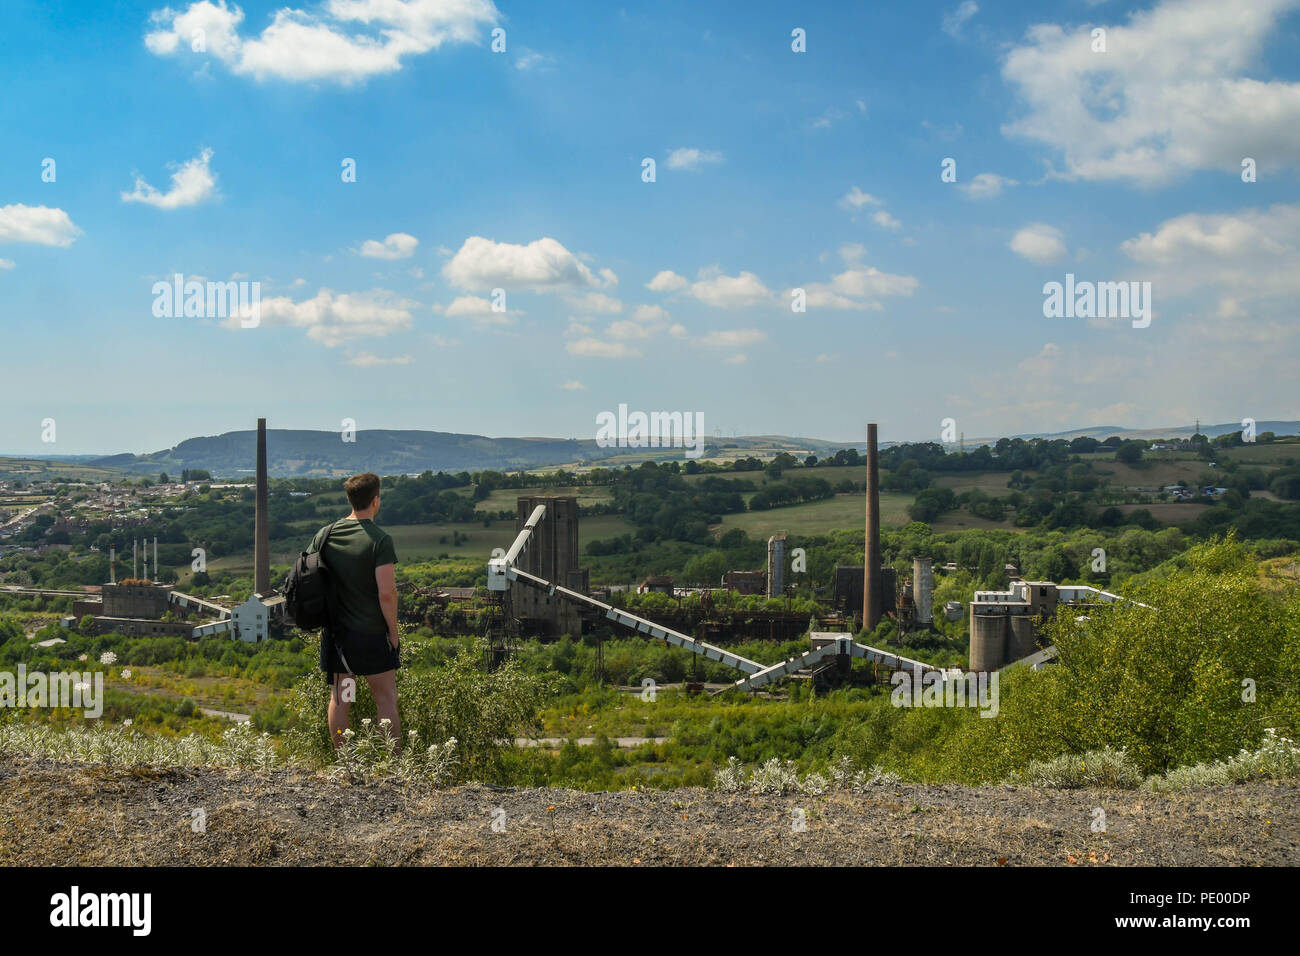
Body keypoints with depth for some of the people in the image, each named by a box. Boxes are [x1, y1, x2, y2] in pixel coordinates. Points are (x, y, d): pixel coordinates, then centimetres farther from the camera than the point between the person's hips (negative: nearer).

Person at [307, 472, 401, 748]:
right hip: (372, 633, -4)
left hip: (335, 632, 5)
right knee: (386, 699, 6)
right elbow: (386, 593, -18)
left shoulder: (325, 534, 2)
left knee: (338, 699, 12)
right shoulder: (380, 539, -14)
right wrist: (393, 630, -5)